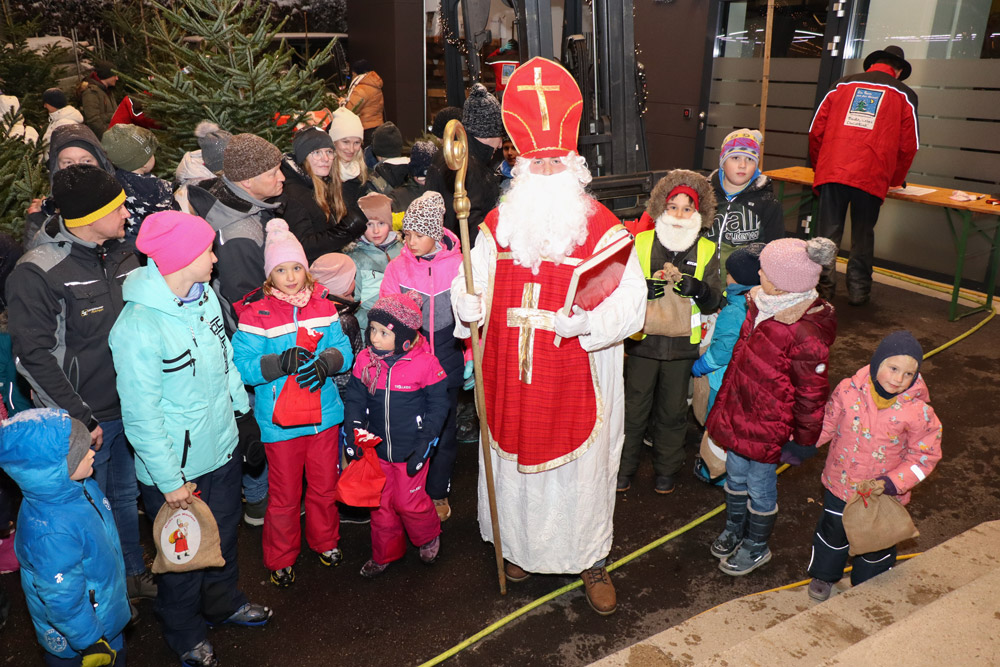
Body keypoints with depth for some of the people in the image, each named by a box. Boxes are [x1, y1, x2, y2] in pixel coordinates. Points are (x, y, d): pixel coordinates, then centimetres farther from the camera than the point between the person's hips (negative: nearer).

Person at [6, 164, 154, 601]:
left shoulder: (122, 251, 1)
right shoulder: (37, 273, -18)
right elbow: (34, 356, -18)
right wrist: (79, 417, -17)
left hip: (131, 404, 6)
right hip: (85, 418, -6)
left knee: (126, 493, 23)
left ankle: (134, 573, 42)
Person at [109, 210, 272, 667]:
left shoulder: (205, 294, -6)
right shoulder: (137, 326, -29)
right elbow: (142, 416, -23)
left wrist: (244, 411, 15)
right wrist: (170, 481, -17)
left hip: (224, 446, 7)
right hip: (177, 467, -6)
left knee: (224, 533, 26)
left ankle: (224, 601, 53)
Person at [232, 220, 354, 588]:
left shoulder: (322, 304, 0)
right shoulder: (255, 313, -11)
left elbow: (343, 350, -3)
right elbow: (244, 365, -16)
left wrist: (325, 362, -24)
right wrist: (282, 362, -31)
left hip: (324, 411, 3)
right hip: (280, 419, -3)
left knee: (325, 486, 20)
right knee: (284, 496, 12)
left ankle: (325, 541, 44)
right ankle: (280, 559, 34)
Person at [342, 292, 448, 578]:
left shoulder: (424, 363, -18)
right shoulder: (365, 360, -7)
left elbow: (438, 404, -8)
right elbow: (355, 398, 4)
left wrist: (426, 441, -12)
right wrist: (352, 432, -9)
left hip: (410, 449, -4)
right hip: (376, 448, 4)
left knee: (408, 501, 7)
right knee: (381, 503, 16)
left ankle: (429, 536, 39)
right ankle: (385, 553, 38)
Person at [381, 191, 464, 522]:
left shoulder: (459, 266, -7)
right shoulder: (397, 268, -3)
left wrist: (470, 362, 1)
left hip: (447, 366, 0)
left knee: (443, 432, 12)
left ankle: (438, 494, 32)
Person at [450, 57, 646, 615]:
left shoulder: (602, 229, -7)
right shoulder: (498, 225, 3)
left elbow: (630, 301, -13)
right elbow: (473, 282, 9)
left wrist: (588, 321, -32)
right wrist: (466, 305, -14)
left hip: (577, 379, -3)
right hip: (513, 379, 3)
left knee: (582, 469, 10)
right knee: (516, 461, 16)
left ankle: (592, 559, 33)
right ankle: (521, 544, 42)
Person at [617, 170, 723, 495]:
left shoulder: (706, 251, 0)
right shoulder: (640, 244, -5)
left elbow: (714, 302, -3)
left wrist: (698, 288, -25)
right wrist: (643, 289, -28)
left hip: (682, 345, 1)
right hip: (642, 340, -1)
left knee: (673, 411, 15)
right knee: (633, 408, 10)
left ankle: (666, 469, 36)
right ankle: (624, 468, 29)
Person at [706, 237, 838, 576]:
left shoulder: (806, 335, -29)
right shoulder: (762, 303, -5)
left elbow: (811, 392, -18)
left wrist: (805, 438, -8)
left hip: (767, 424, -7)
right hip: (739, 410, 7)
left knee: (760, 484, 13)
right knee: (735, 473, 23)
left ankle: (757, 547, 38)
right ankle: (734, 530, 48)